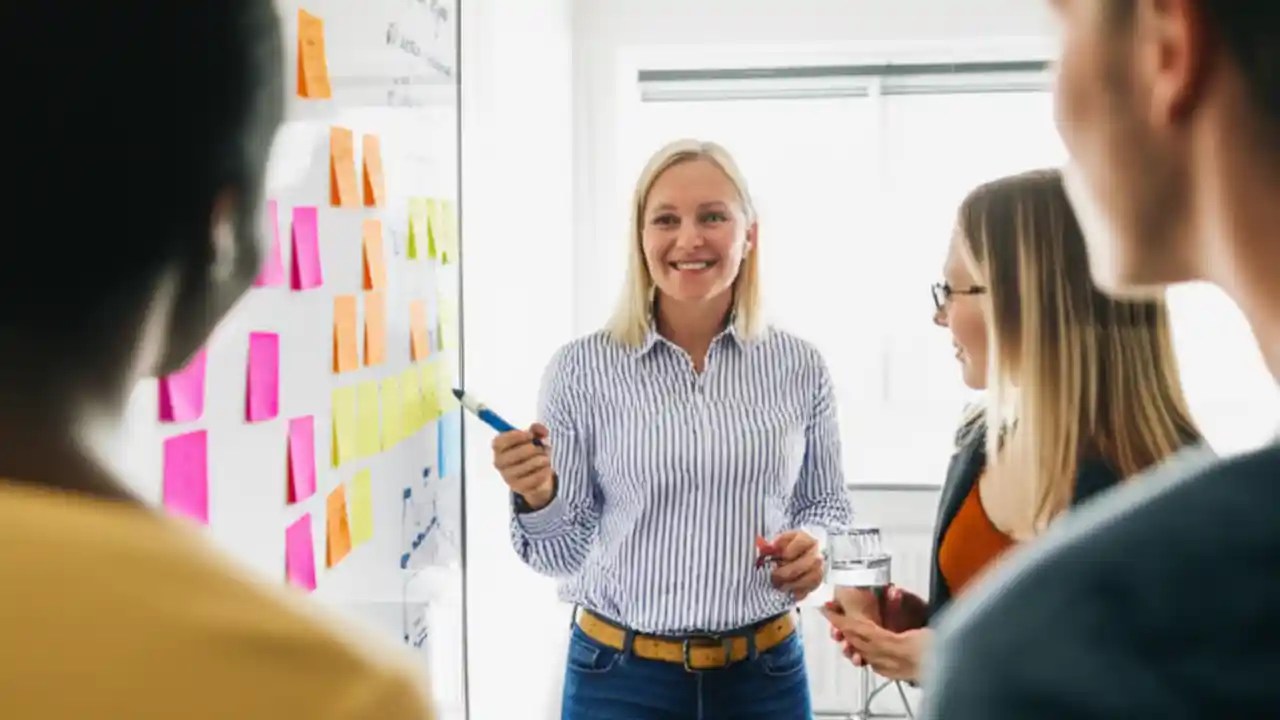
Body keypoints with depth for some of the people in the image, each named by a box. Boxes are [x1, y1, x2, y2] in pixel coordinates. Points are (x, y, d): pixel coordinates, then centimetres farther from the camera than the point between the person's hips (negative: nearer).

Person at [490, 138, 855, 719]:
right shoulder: (582, 368, -7)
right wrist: (538, 500, -22)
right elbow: (564, 554, -3)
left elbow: (826, 504, 11)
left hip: (765, 672, 2)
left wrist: (814, 545, -9)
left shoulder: (800, 367, -2)